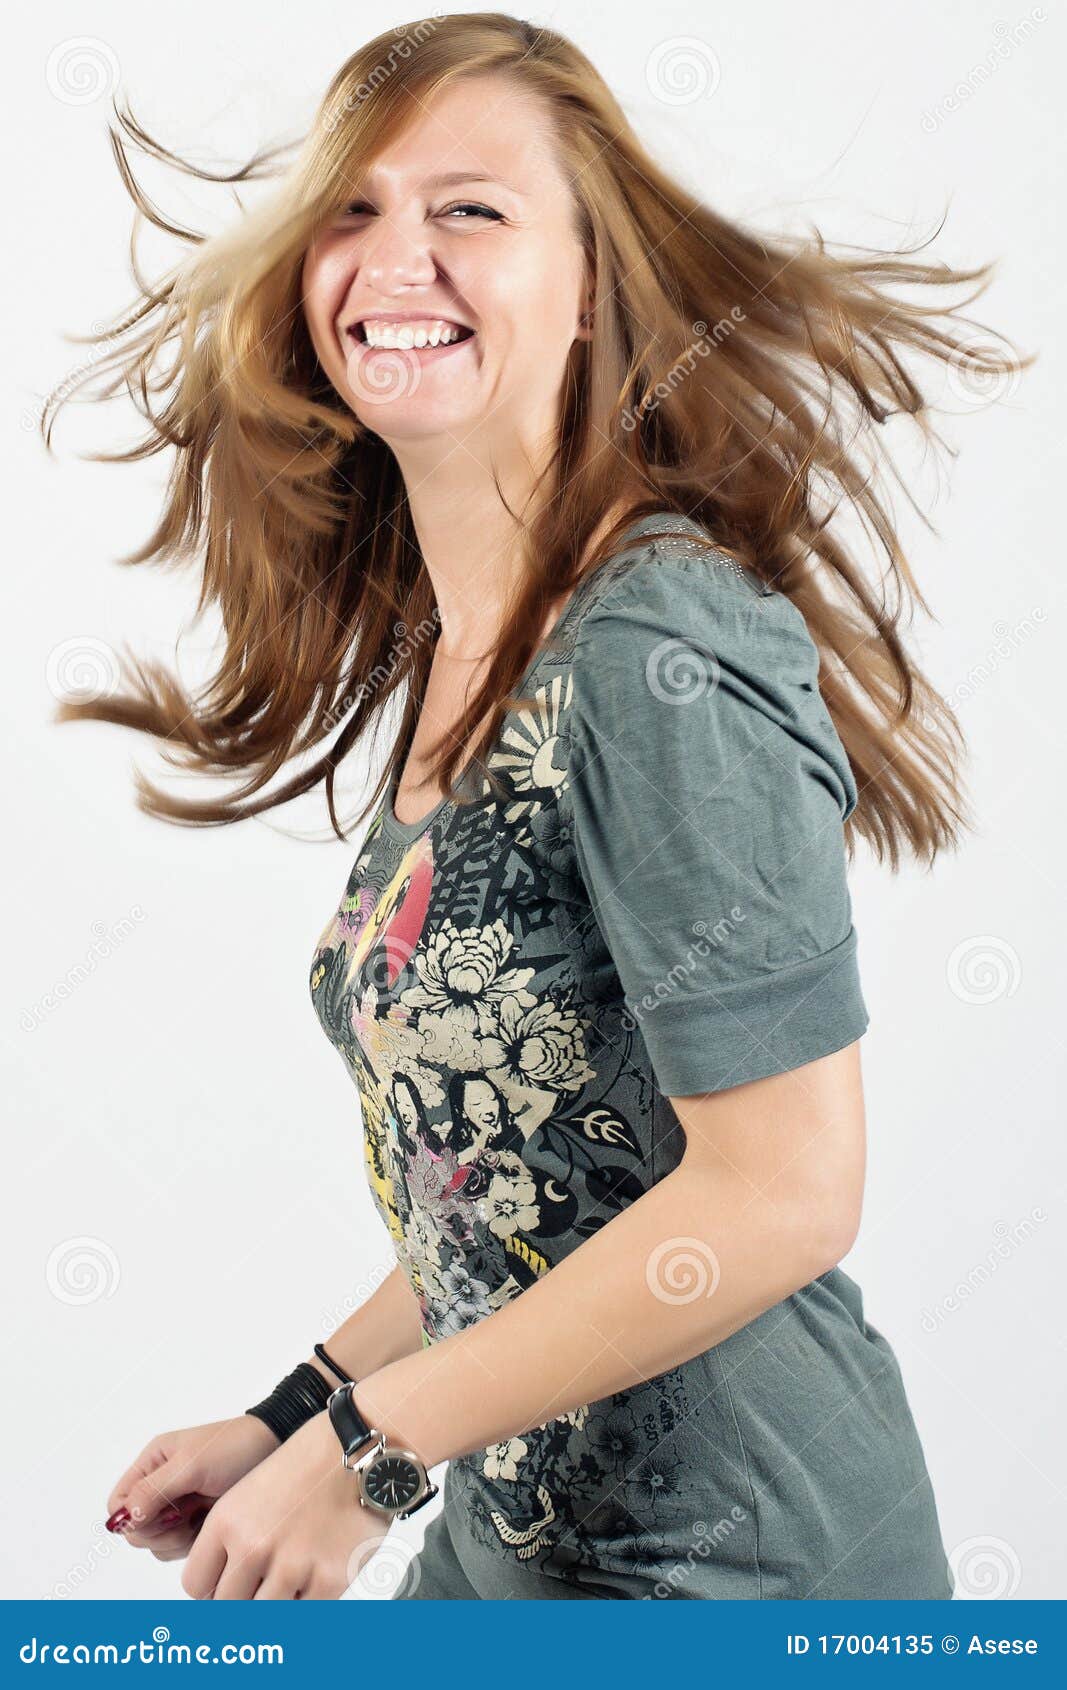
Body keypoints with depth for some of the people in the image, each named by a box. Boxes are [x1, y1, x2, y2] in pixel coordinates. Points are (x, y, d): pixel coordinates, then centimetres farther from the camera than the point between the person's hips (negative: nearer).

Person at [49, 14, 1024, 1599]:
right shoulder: (440, 658, 3)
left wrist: (360, 1449, -16)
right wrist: (291, 1417, 6)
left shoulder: (661, 650, -21)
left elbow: (782, 1191, -23)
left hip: (733, 1568, -7)